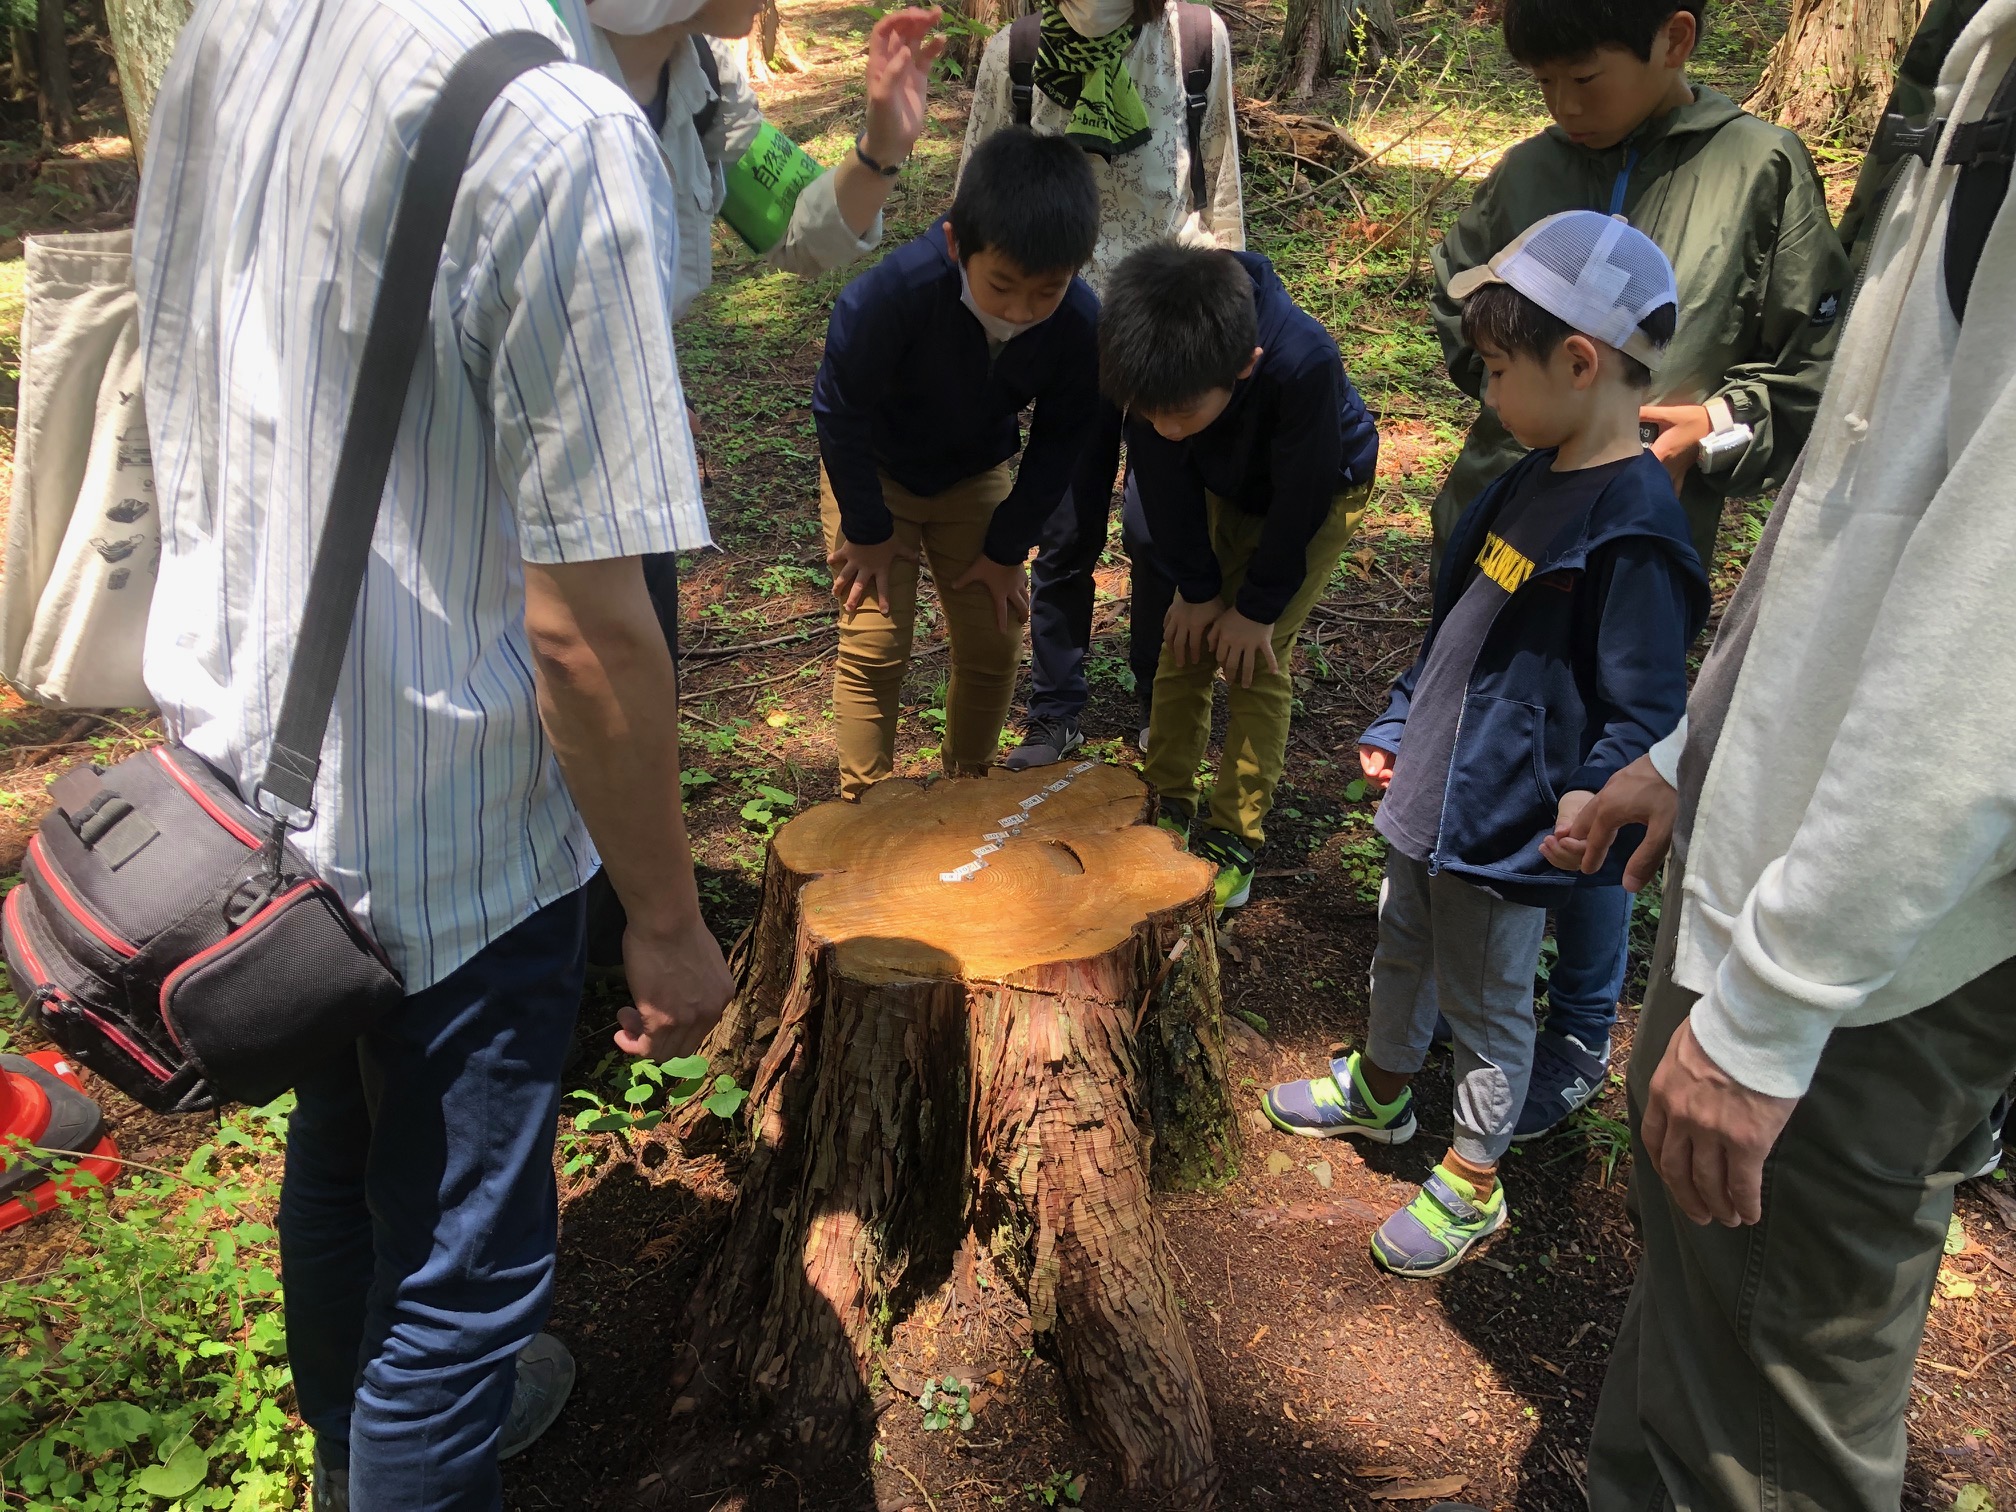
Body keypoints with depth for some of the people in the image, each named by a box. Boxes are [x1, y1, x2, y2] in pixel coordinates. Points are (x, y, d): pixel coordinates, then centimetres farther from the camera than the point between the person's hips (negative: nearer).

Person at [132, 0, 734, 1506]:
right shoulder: (563, 135, -26)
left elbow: (186, 387, 11)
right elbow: (584, 630, -25)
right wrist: (668, 922, -12)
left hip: (237, 744, 9)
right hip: (440, 838, -9)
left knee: (341, 1151, 30)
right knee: (462, 1260, 13)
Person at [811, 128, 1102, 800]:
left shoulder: (1080, 322, -27)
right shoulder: (891, 294, -37)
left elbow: (1057, 443, -10)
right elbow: (840, 412, -21)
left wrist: (1006, 548, -6)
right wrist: (867, 530, -13)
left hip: (976, 475, 3)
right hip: (872, 471, -3)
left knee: (994, 642, 3)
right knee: (874, 645, -7)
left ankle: (968, 791, 26)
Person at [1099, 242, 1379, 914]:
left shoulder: (1304, 362, -44)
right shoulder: (1156, 367, -32)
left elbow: (1299, 498, -29)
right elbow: (1166, 480, -16)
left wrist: (1257, 607, -19)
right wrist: (1196, 587, -12)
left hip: (1319, 490, -4)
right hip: (1221, 486, 4)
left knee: (1252, 657, -9)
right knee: (1185, 634, 1)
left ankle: (1235, 840, 1)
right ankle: (1167, 802, 16)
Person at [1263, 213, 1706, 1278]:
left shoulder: (1631, 531, -24)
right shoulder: (1534, 482, 5)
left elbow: (1646, 711, -22)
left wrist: (1589, 809, -31)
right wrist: (1399, 723, 18)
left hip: (1504, 825, -9)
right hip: (1432, 791, 9)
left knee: (1485, 1003, 10)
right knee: (1401, 951, 26)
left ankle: (1472, 1185, 31)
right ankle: (1378, 1090, 51)